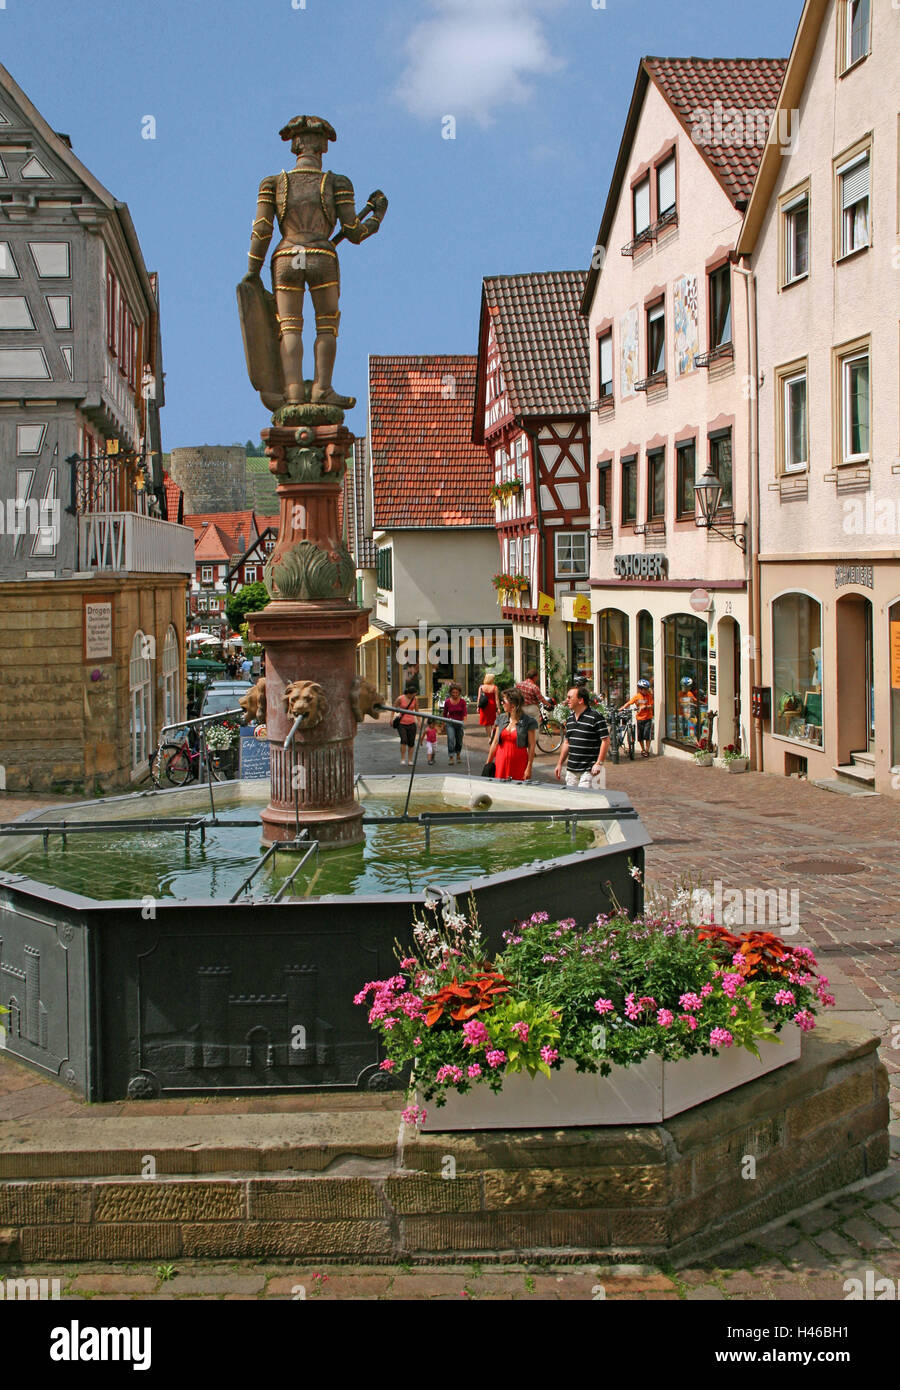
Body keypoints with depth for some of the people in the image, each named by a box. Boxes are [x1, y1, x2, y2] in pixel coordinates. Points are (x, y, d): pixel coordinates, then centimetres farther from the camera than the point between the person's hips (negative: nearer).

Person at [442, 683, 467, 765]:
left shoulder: (462, 701, -7)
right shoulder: (447, 702, -7)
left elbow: (465, 712, -13)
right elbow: (444, 713, 6)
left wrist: (464, 721, -29)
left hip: (460, 722, 1)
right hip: (450, 723, -1)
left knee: (459, 741, 12)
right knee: (450, 739, -16)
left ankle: (458, 755, 35)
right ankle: (451, 758, -16)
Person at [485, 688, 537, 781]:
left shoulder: (528, 721, -7)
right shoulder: (501, 718, 8)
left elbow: (531, 746, -7)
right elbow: (495, 742, 12)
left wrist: (529, 768, -12)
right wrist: (488, 763, 10)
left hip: (519, 763, -4)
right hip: (501, 762, 4)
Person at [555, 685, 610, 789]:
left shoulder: (596, 717, -10)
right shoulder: (570, 718, 14)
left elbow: (605, 741, -11)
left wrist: (599, 764, -17)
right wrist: (559, 764, 18)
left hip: (589, 771, -7)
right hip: (571, 770, 7)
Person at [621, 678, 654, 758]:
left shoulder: (649, 696, -2)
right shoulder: (636, 696, 1)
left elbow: (651, 706, -8)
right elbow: (628, 703, -1)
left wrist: (644, 707, -25)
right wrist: (622, 708, -12)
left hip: (648, 718, -2)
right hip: (640, 718, 2)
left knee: (647, 735, -10)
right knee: (640, 736, 7)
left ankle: (647, 750, 0)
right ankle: (643, 749, 26)